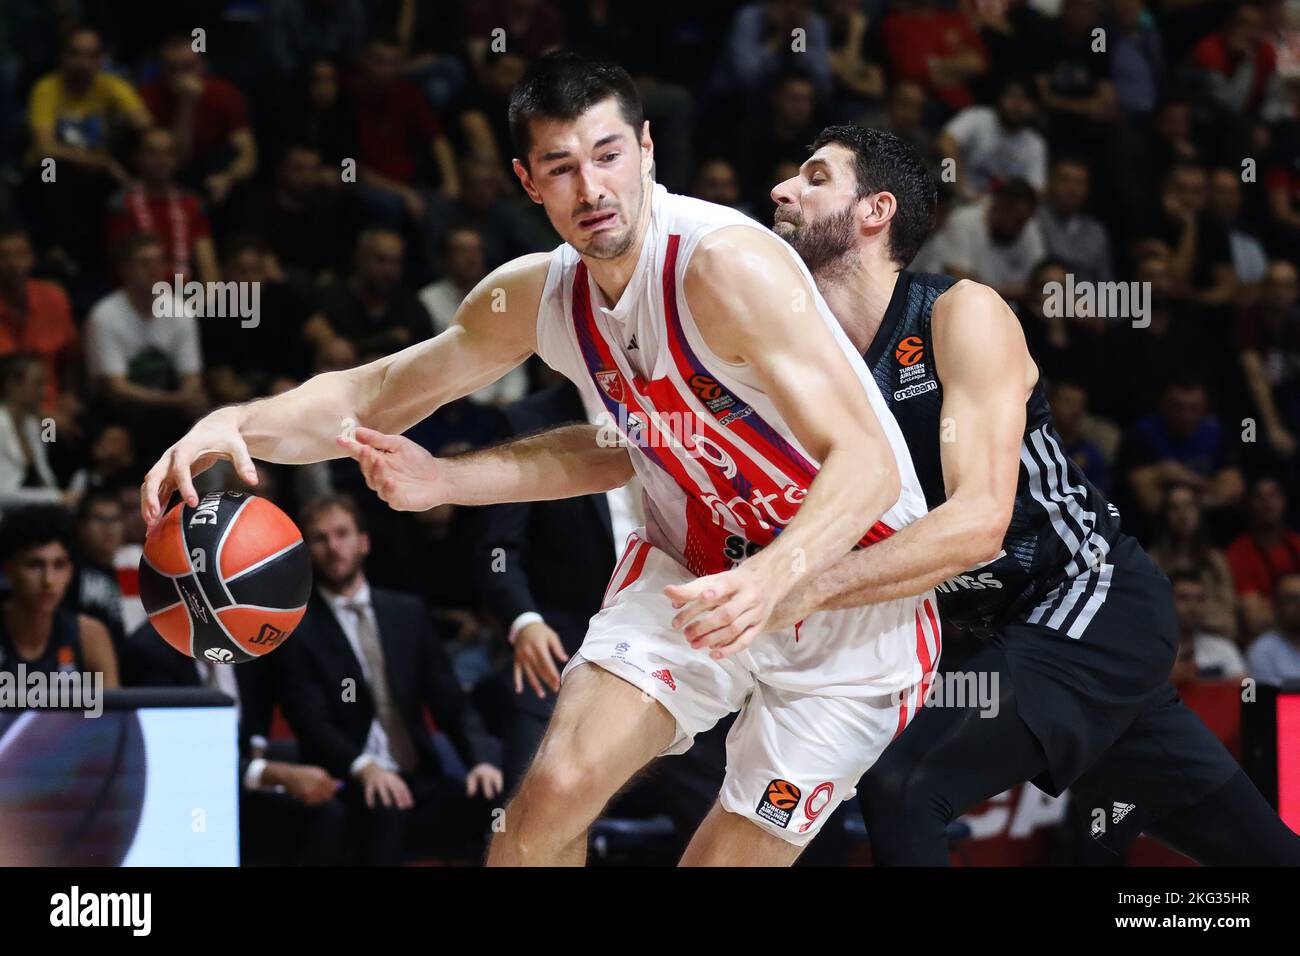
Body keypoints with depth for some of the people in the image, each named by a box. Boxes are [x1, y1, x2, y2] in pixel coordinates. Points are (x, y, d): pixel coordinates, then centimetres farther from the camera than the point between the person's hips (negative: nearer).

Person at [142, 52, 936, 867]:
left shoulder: (726, 264, -25)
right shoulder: (535, 296, -4)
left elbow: (869, 462, -31)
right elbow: (368, 398, 7)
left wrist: (771, 579, -49)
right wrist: (236, 425, -13)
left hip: (854, 596, -5)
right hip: (698, 572, 5)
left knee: (729, 858, -9)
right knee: (557, 786, -15)